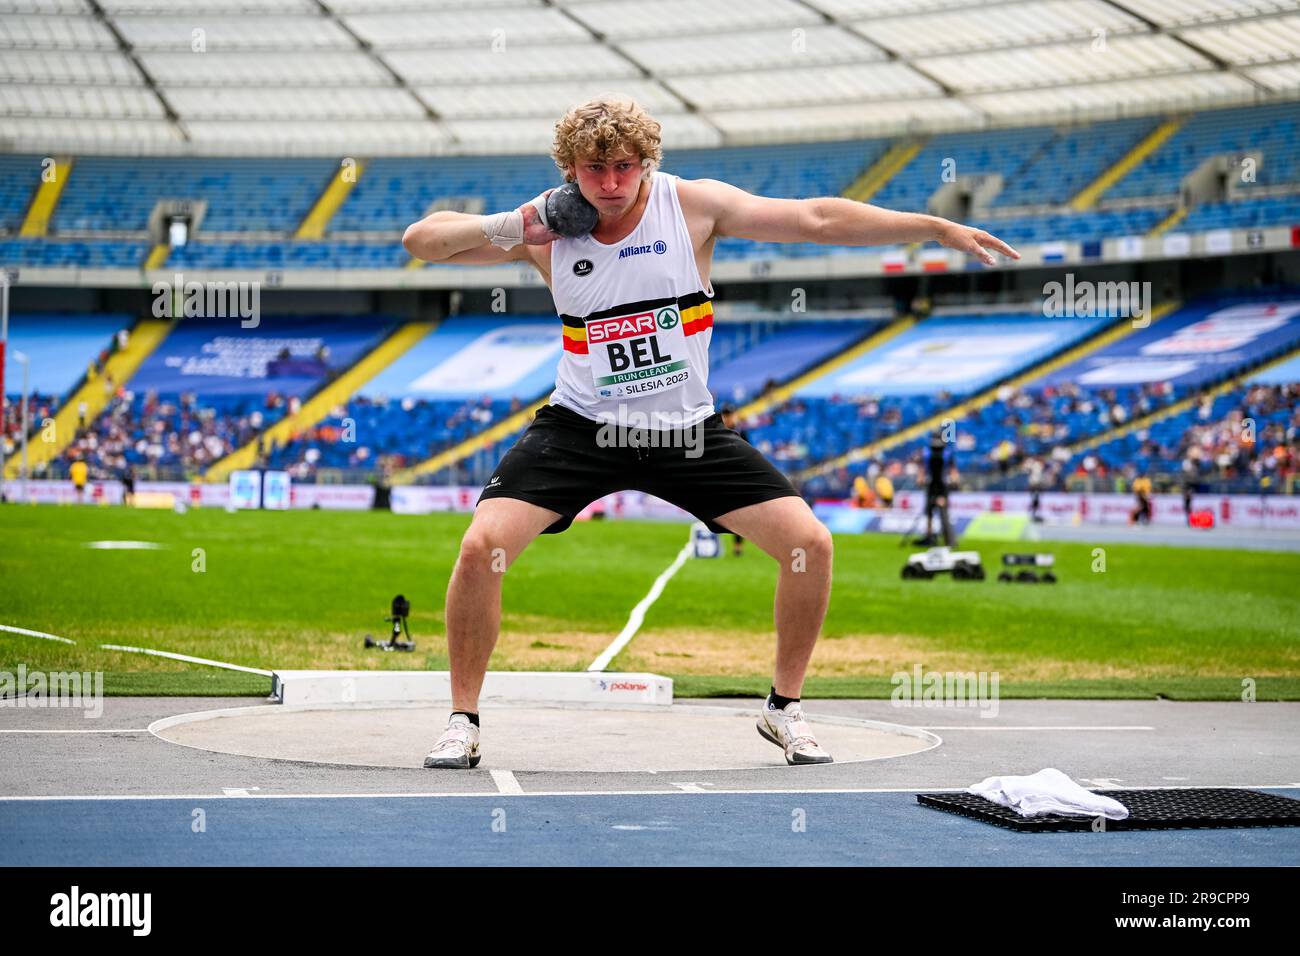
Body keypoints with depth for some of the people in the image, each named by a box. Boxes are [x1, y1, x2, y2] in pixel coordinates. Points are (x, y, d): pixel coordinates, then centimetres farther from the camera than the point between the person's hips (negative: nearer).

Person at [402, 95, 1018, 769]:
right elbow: (420, 240, -3)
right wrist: (505, 229, -22)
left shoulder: (693, 205, -9)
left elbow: (816, 219, -11)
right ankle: (462, 722, -2)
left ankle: (784, 708, 12)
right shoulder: (547, 228, -7)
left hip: (687, 430, 1)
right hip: (582, 427, -1)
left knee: (809, 544, -10)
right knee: (481, 546, -20)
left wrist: (938, 228, -14)